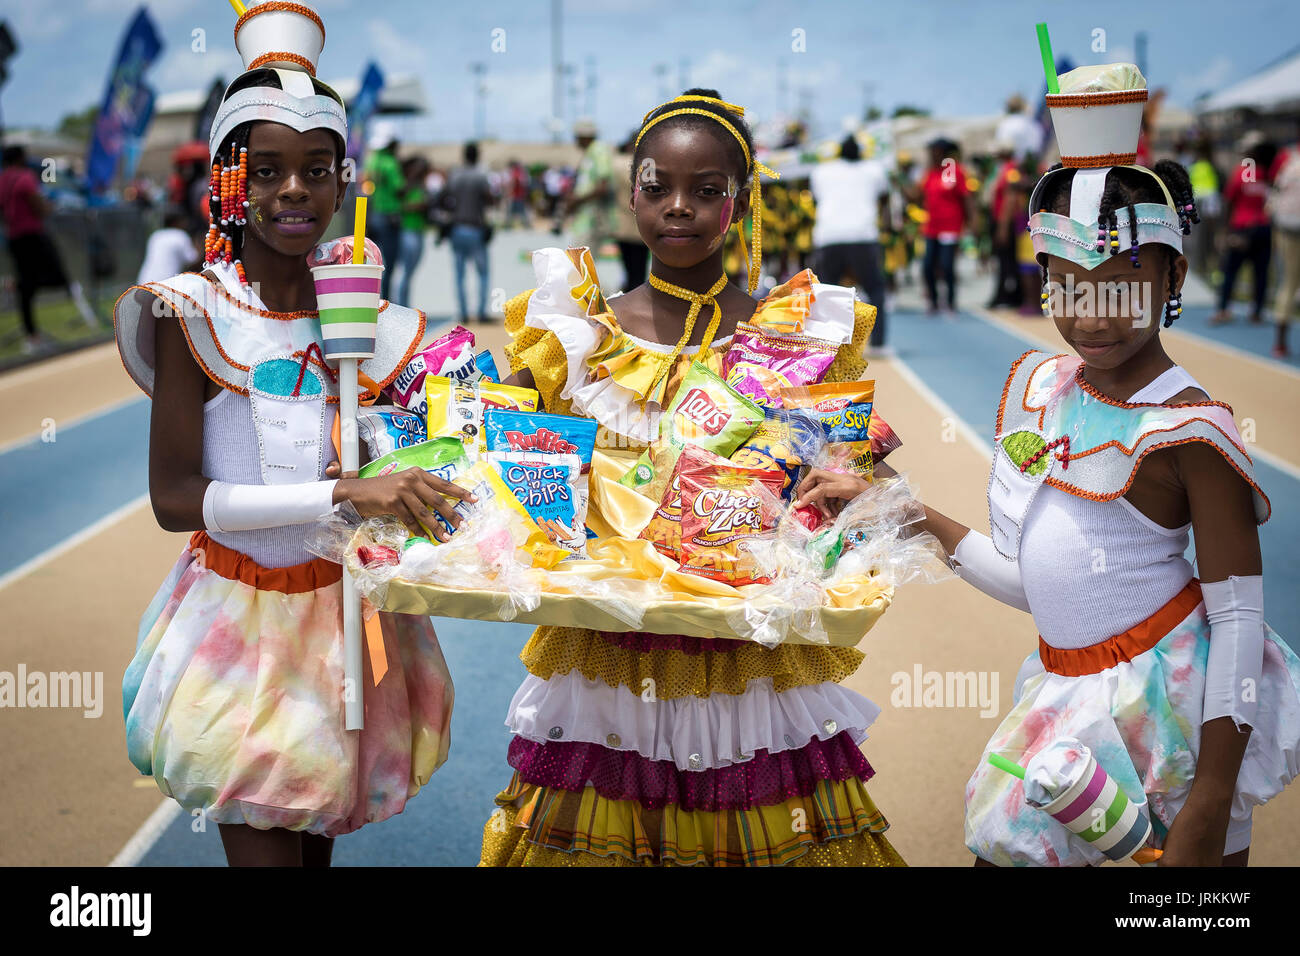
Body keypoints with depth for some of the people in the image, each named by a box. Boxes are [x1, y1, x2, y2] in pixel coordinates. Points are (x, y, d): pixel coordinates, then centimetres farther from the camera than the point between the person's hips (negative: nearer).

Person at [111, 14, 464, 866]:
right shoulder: (192, 312, -12)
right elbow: (173, 498, -18)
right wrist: (341, 493, -27)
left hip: (345, 613, 4)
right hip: (238, 613, -4)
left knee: (319, 835, 18)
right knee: (262, 846, 2)